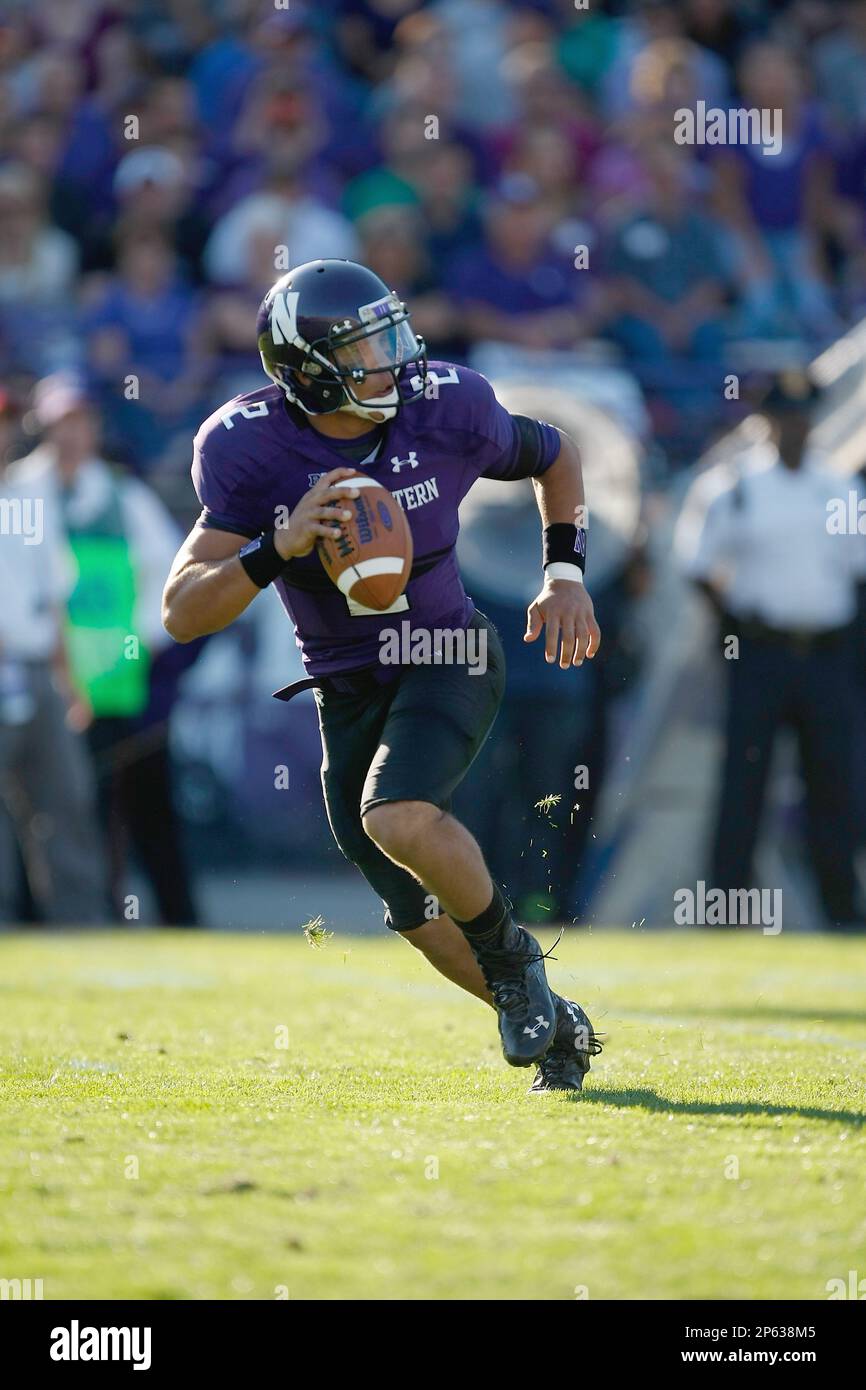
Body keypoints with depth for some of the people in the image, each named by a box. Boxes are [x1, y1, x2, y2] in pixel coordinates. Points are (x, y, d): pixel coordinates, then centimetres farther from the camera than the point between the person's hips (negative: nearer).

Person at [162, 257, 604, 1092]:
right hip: (348, 693, 2)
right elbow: (183, 614, -24)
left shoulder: (443, 410, -14)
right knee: (428, 926, 7)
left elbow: (552, 458, 9)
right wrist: (279, 548, -39)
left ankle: (511, 956, -4)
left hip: (448, 659, -2)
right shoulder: (251, 449, -17)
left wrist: (565, 574, -3)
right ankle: (557, 1028, 32)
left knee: (397, 817, -31)